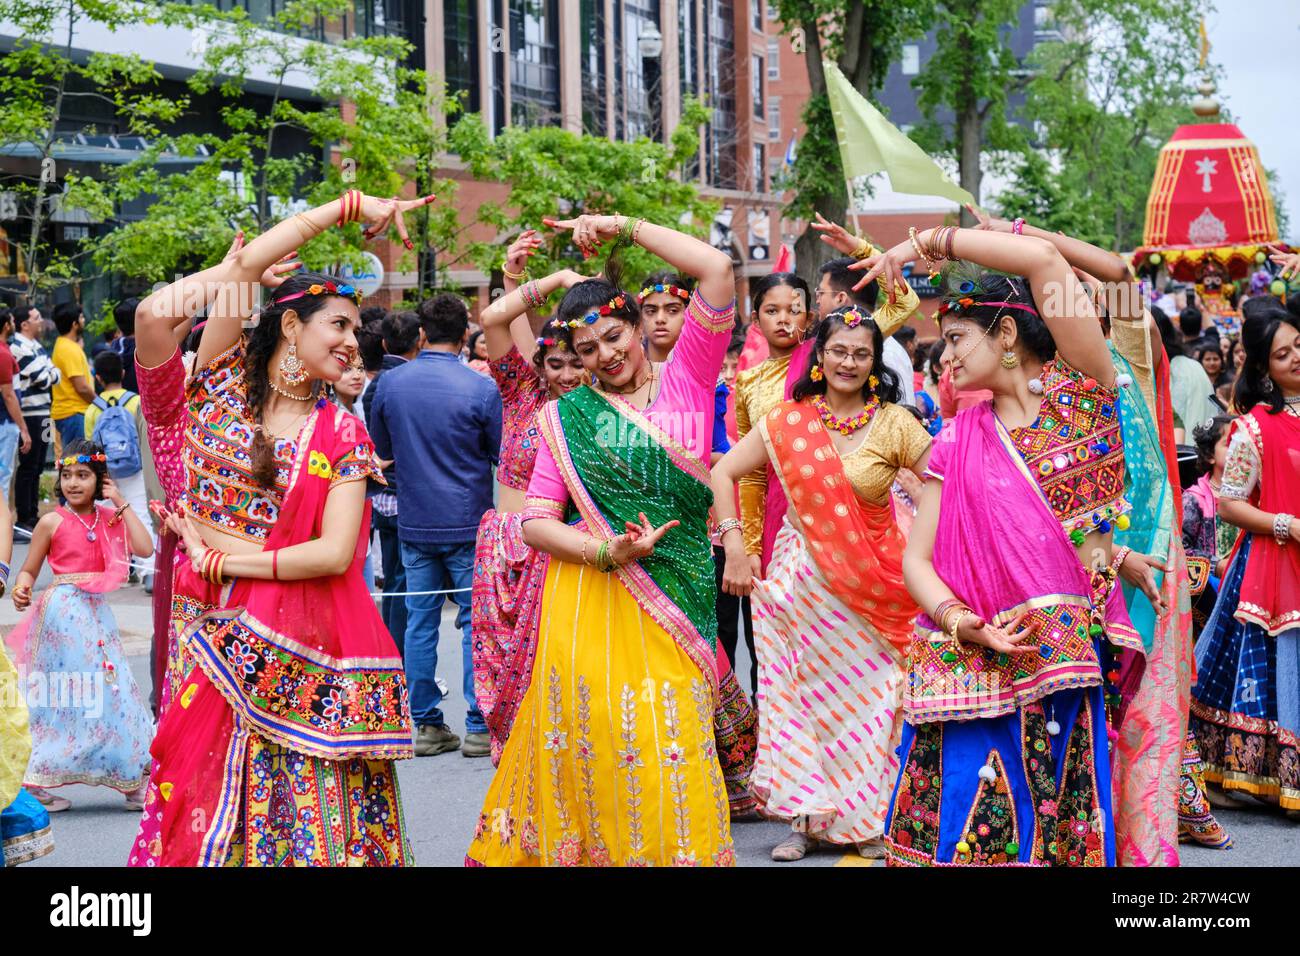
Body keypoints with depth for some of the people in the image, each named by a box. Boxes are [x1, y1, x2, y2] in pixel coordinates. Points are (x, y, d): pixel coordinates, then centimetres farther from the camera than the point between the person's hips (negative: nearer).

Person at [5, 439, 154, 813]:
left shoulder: (109, 518, 8)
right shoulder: (52, 522, -3)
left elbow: (144, 548, -6)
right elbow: (29, 570, 2)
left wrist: (122, 504, -3)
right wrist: (21, 590, -20)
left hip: (96, 613, 4)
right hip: (63, 612, -4)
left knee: (111, 695, 6)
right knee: (61, 698, -2)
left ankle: (131, 783, 14)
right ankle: (35, 783, 7)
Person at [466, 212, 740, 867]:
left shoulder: (685, 380, 5)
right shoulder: (566, 416, 7)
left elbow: (717, 271, -4)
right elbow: (536, 522, 2)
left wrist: (627, 228, -1)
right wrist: (607, 552, -14)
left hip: (676, 594, 0)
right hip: (588, 601, 0)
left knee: (669, 750, 0)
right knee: (596, 745, 1)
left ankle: (671, 851, 15)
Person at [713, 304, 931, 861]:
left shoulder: (894, 424, -3)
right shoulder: (787, 421, 1)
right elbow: (723, 474, 3)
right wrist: (734, 548, -5)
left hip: (870, 585, -1)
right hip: (799, 579, 1)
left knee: (866, 697, -1)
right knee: (801, 696, 2)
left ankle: (870, 821, 14)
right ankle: (808, 819, 11)